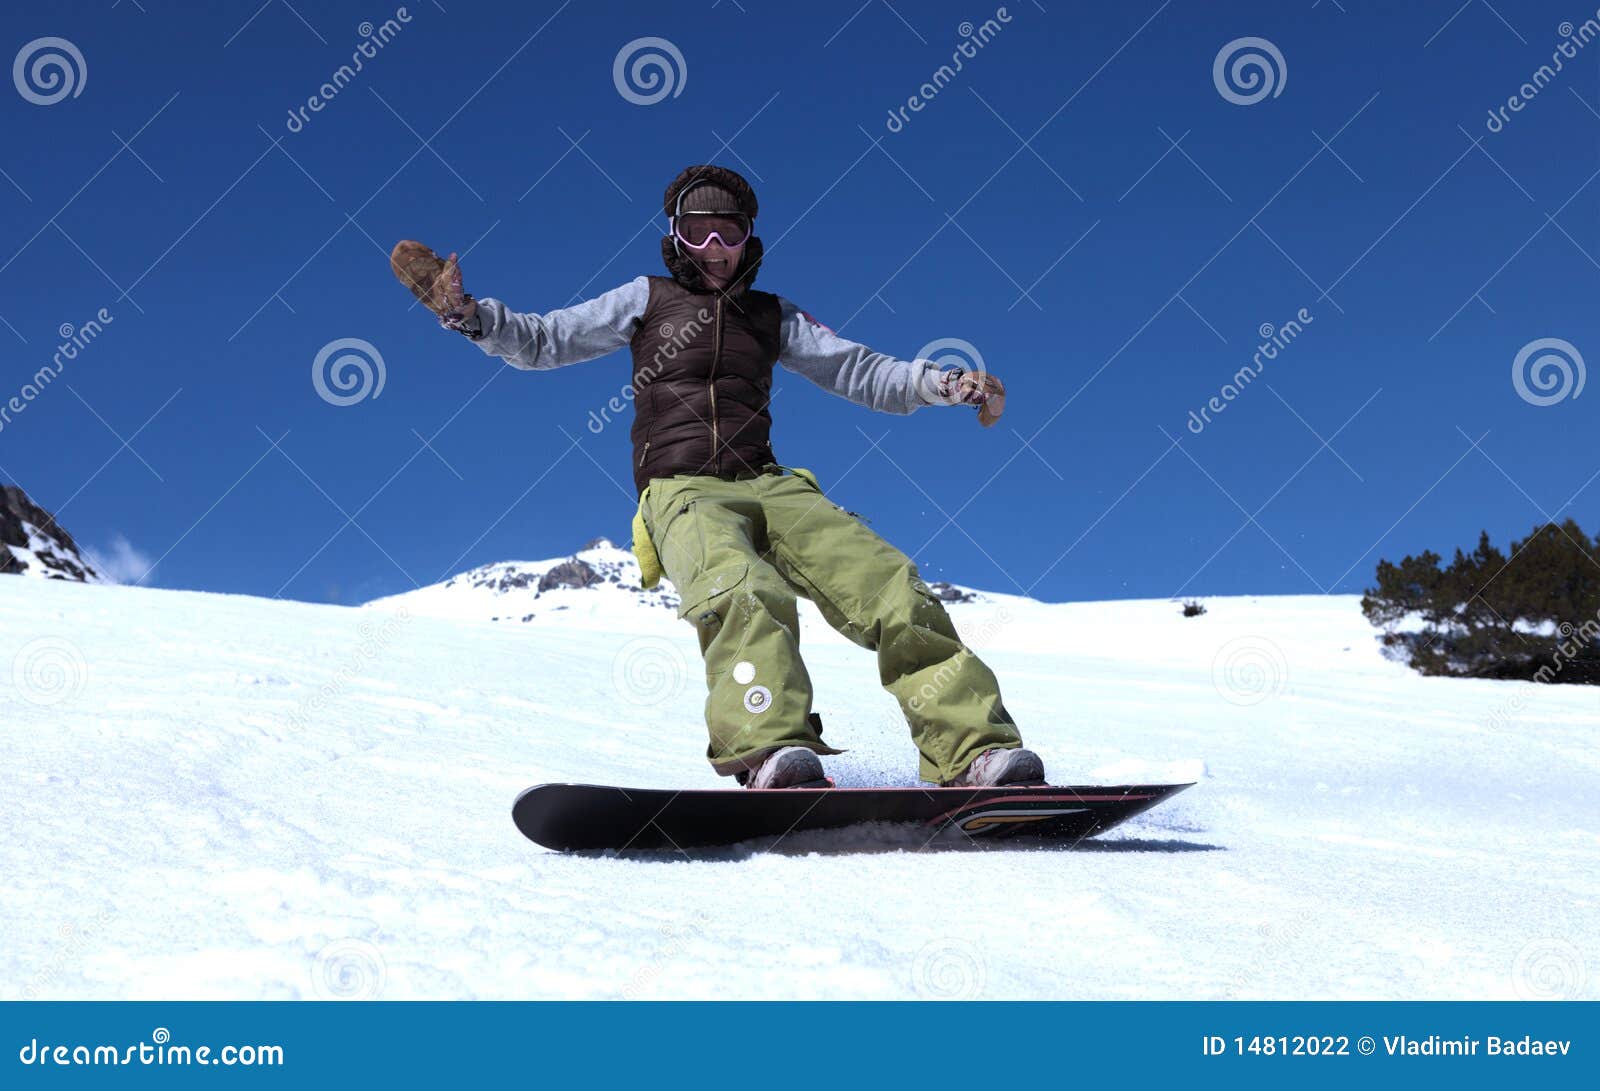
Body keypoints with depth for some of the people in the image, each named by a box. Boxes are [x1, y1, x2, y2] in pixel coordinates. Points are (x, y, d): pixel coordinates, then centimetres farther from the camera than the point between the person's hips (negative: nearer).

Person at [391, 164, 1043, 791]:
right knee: (745, 593, -39)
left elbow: (862, 373, 19)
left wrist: (946, 383, 2)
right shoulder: (648, 299, 20)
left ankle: (975, 751, -31)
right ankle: (774, 755, -57)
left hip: (767, 485, 3)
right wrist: (466, 313, 1)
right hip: (682, 492, -3)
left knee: (889, 584, -24)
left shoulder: (773, 316, 24)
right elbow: (542, 341, 19)